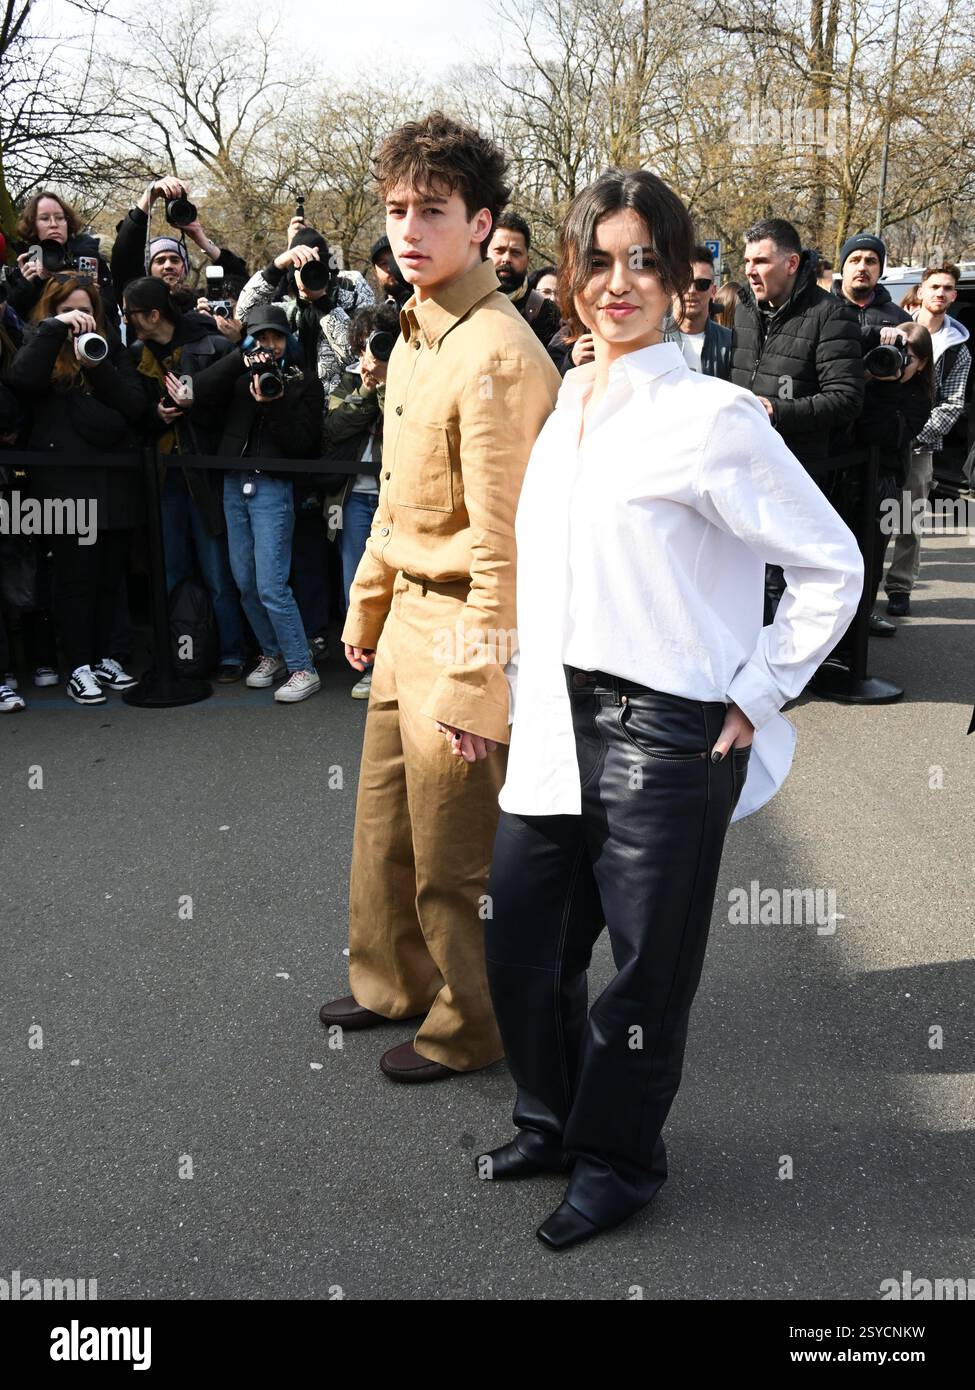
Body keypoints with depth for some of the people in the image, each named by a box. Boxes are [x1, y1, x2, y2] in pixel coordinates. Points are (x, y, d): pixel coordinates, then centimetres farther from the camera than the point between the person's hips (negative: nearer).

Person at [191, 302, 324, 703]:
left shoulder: (304, 381, 1)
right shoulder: (239, 374, 10)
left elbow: (303, 443, -7)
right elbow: (199, 396, -8)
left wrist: (273, 405, -20)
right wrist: (240, 356, -12)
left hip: (274, 486, -5)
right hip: (234, 483, 5)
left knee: (270, 585, -11)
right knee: (244, 581, 10)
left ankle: (303, 669, -3)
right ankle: (272, 654, 26)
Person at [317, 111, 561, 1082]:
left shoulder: (496, 355, -20)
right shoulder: (413, 339, 11)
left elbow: (501, 540, -23)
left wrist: (470, 680, -22)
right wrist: (367, 606, 22)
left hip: (463, 628, -9)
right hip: (408, 620, 9)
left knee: (452, 858, 5)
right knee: (384, 827, 21)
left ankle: (470, 1028, 26)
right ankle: (394, 983, 42)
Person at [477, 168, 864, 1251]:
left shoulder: (712, 418, -10)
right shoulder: (556, 408, 10)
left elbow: (832, 568, -8)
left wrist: (753, 699, -9)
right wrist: (518, 690, 14)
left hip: (664, 736, -6)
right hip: (554, 726, 7)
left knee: (644, 967, 9)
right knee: (522, 951, 16)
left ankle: (616, 1160, 30)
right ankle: (551, 1123, 40)